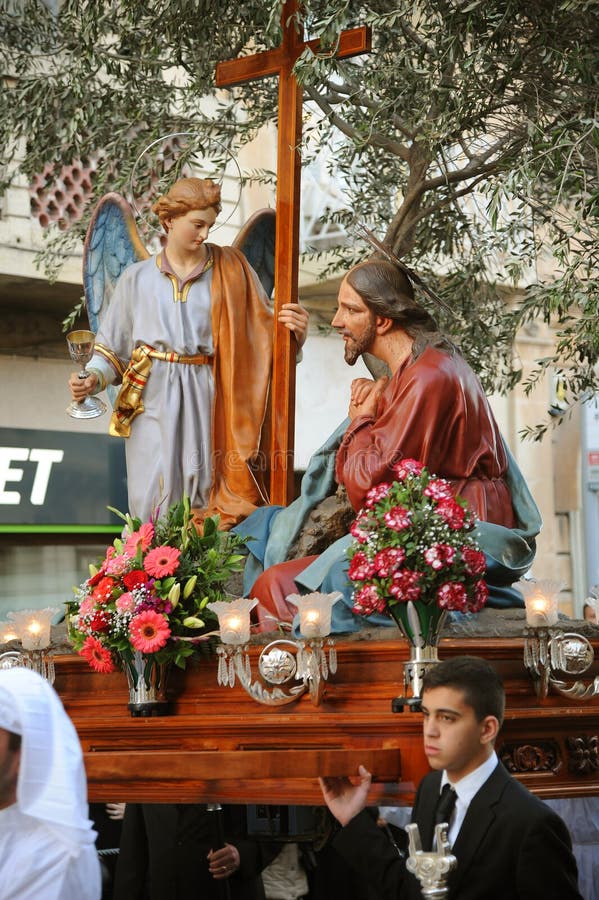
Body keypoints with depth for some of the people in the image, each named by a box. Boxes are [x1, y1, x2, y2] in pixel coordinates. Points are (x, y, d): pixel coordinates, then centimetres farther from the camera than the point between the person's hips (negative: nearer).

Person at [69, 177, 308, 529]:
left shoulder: (230, 269, 7)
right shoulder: (137, 279, 8)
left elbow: (262, 333, 2)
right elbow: (113, 348, 11)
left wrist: (293, 330, -19)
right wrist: (94, 378, -7)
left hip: (204, 404, 0)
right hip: (152, 402, 0)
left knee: (202, 499, -2)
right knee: (154, 503, -4)